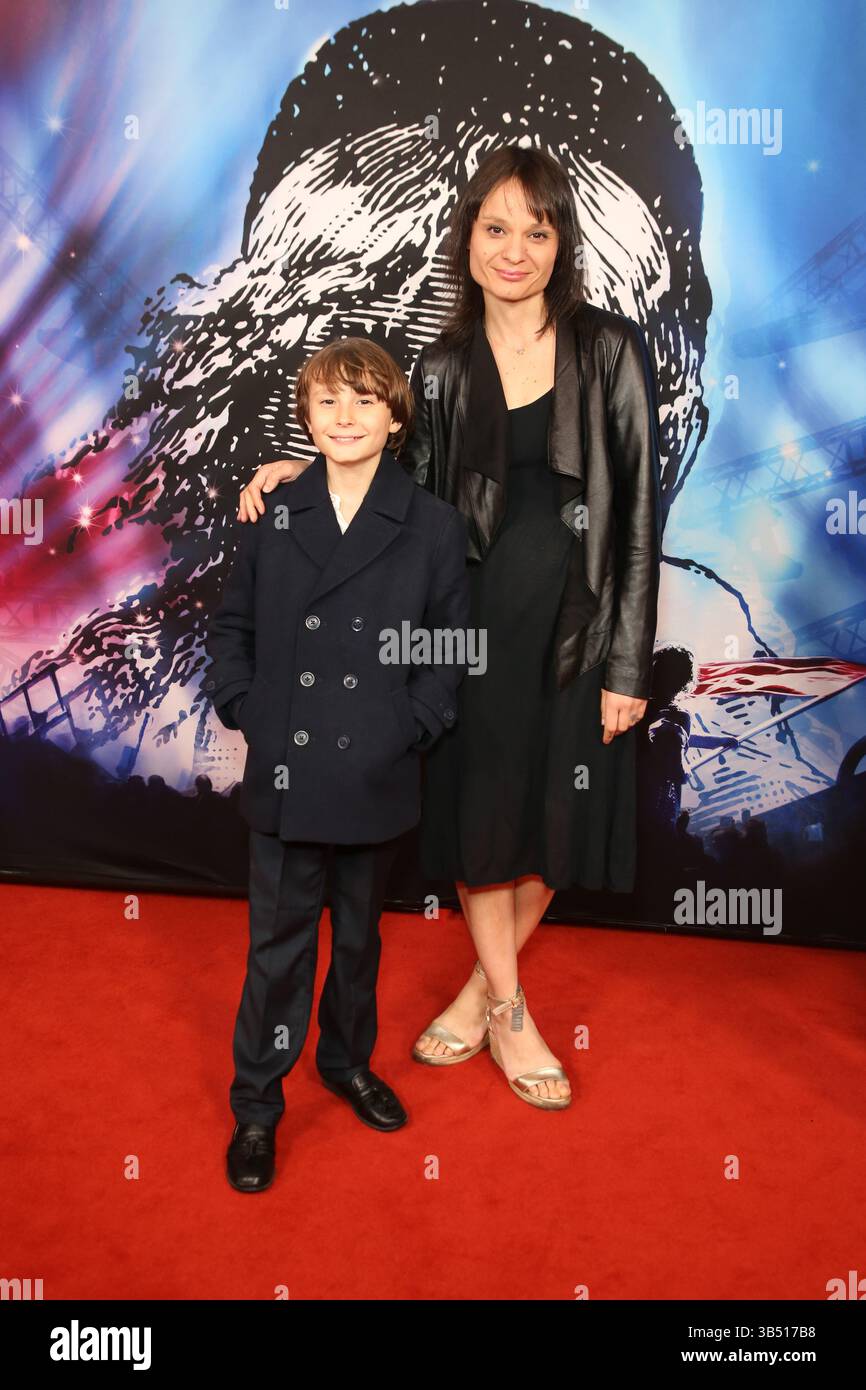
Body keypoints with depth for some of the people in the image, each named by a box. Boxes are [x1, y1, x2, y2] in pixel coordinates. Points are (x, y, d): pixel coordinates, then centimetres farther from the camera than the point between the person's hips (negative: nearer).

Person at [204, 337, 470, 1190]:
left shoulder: (434, 527, -2)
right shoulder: (272, 517, 2)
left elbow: (448, 650, 0)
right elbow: (230, 629, 8)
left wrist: (410, 730, -9)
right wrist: (243, 713, -3)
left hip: (376, 778, 0)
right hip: (283, 777, 0)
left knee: (359, 935, 18)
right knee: (278, 943, 8)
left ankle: (348, 1062, 41)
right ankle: (256, 1103, 25)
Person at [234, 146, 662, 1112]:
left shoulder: (610, 349, -3)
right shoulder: (442, 367, 4)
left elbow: (640, 512, -6)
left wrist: (628, 665, -9)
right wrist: (302, 473, -4)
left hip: (578, 631, -1)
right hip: (477, 624, 1)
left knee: (555, 825, 8)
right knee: (479, 817, 6)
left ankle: (483, 988, 34)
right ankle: (506, 1013, 27)